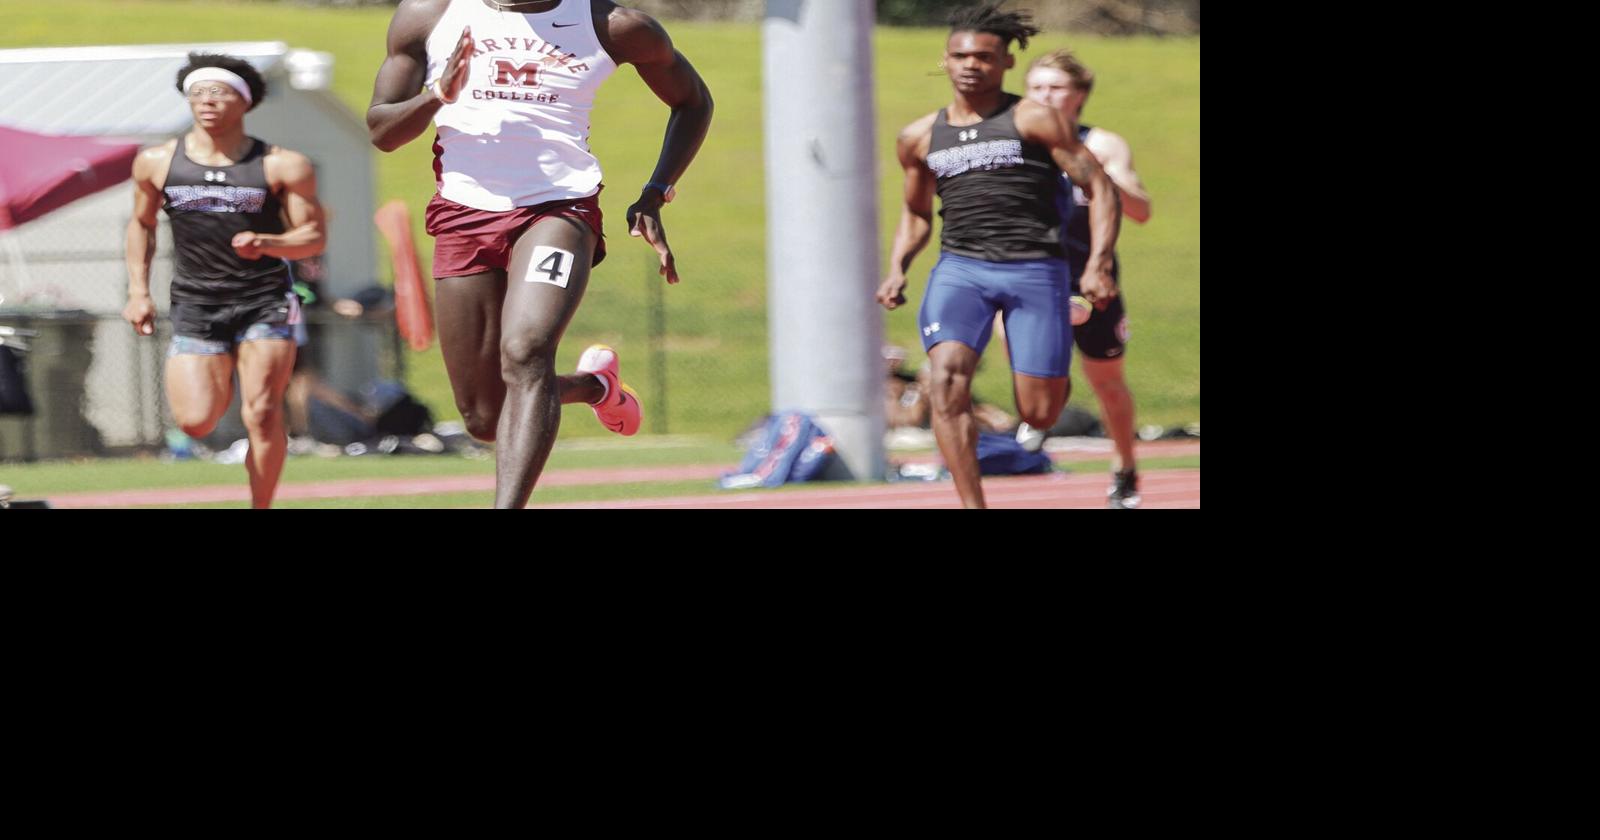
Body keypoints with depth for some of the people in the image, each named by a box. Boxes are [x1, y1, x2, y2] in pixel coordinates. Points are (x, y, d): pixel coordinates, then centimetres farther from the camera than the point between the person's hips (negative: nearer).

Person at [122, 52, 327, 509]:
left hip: (265, 301, -2)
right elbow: (141, 223, 19)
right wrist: (138, 292, 10)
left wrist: (266, 243, -22)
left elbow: (314, 236, -3)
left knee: (262, 415, -14)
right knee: (196, 422, -9)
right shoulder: (157, 163, 3)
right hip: (195, 303, 2)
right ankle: (222, 382, 27)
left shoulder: (283, 166, -5)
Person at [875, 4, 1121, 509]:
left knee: (1039, 414, -2)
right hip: (960, 270, 2)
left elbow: (1099, 188, -1)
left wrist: (1099, 265, -14)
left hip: (1034, 272, -2)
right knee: (947, 381, -25)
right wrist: (897, 270, 9)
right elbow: (916, 214, 27)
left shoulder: (1033, 121, -1)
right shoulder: (920, 139, 12)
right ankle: (972, 507, -23)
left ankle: (1056, 376, 38)